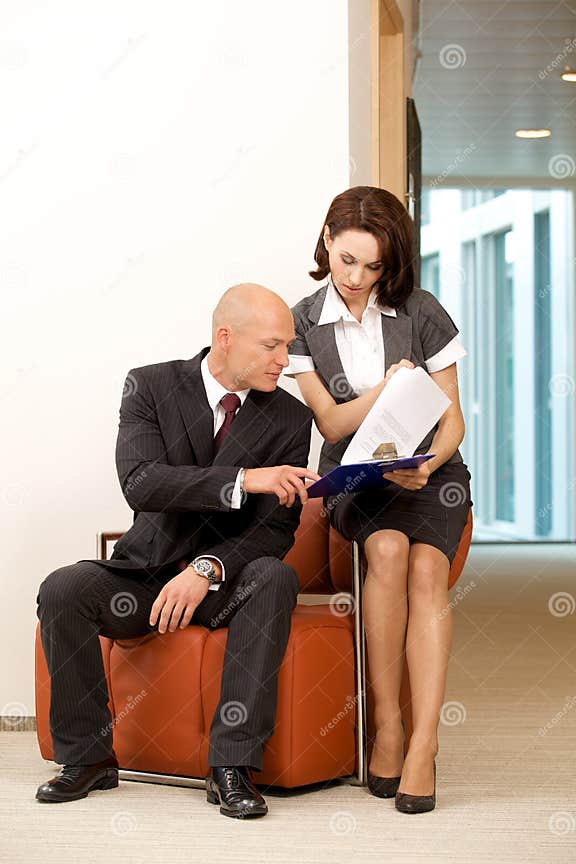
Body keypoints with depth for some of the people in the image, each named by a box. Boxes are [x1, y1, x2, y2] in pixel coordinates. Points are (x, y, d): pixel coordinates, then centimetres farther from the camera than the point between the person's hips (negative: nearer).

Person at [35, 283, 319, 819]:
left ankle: (232, 766, -32)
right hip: (145, 572, 0)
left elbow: (277, 528, -8)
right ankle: (88, 757, -10)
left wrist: (206, 570, -27)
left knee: (275, 578, -33)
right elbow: (140, 483, -22)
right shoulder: (150, 387, -5)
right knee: (61, 590, -26)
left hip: (229, 582, 0)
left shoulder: (290, 418, -2)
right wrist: (244, 480, -34)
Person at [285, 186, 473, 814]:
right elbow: (331, 422, 0)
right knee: (389, 550, -33)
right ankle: (386, 724, -25)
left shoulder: (420, 313, 0)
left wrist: (428, 466, -19)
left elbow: (452, 416, 2)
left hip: (429, 470, 0)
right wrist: (387, 389, -18)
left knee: (425, 568, -30)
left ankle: (423, 743, -34)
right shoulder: (304, 323, 4)